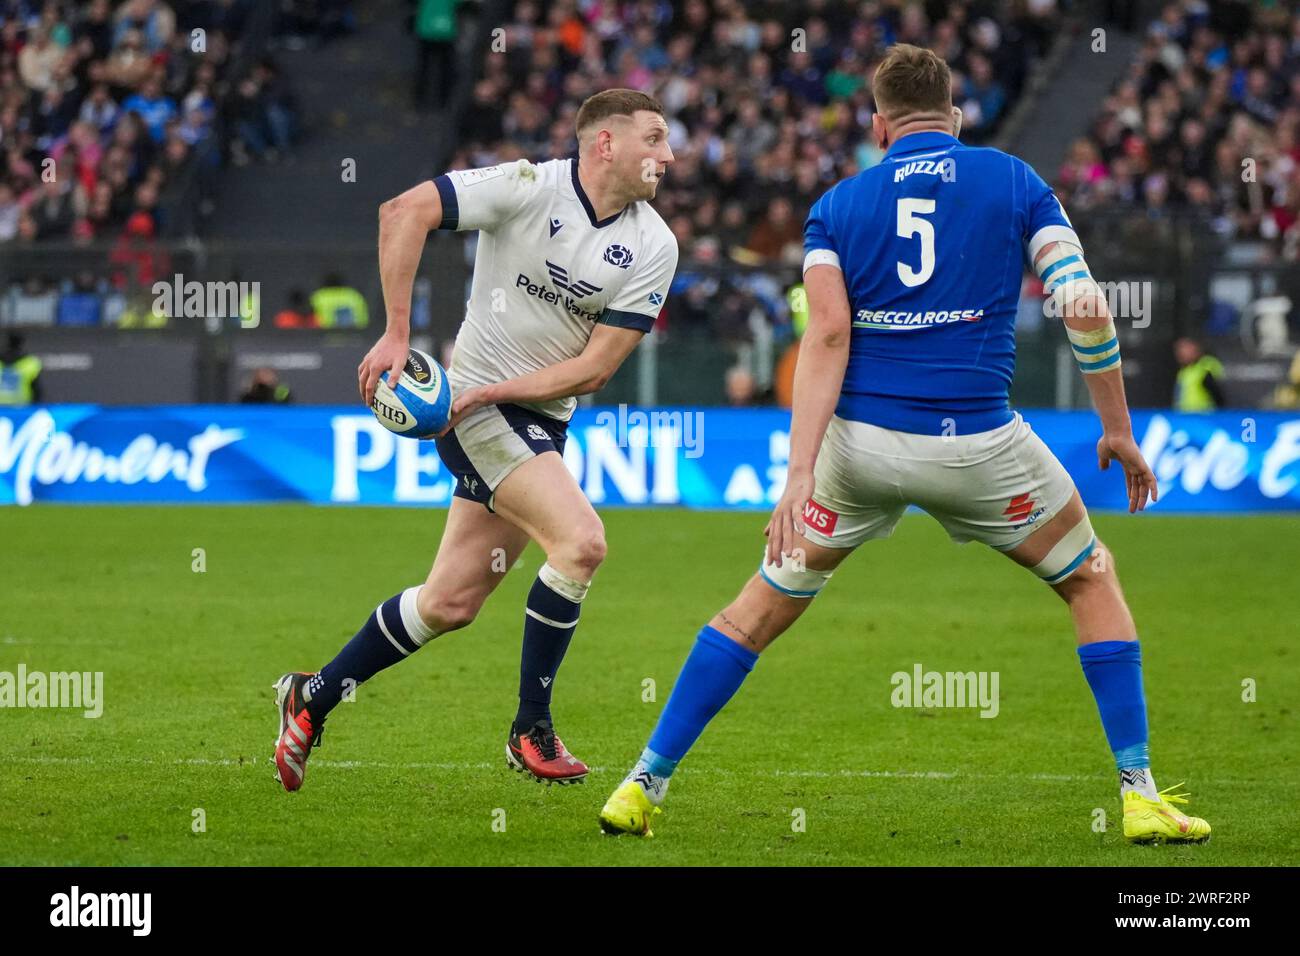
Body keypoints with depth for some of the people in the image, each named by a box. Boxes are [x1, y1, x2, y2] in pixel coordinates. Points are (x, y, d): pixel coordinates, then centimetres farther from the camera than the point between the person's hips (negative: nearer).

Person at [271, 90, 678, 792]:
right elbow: (403, 212, -17)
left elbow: (594, 367, -5)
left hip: (543, 422, 6)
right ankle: (531, 730, -11)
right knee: (582, 540, -23)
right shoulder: (531, 187, -15)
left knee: (451, 604, 7)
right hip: (470, 405, -6)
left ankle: (313, 698, 27)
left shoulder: (654, 246, -3)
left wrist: (487, 391, -15)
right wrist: (396, 335, -20)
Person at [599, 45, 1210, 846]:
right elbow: (1087, 308, -4)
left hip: (859, 444, 1)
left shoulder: (839, 205, 7)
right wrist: (1119, 430, 8)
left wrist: (799, 476, -13)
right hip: (977, 443, -1)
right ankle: (1140, 795, 11)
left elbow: (828, 335, -7)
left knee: (760, 610, 16)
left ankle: (643, 787, 13)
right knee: (1093, 582, 20)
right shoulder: (1014, 181, 5)